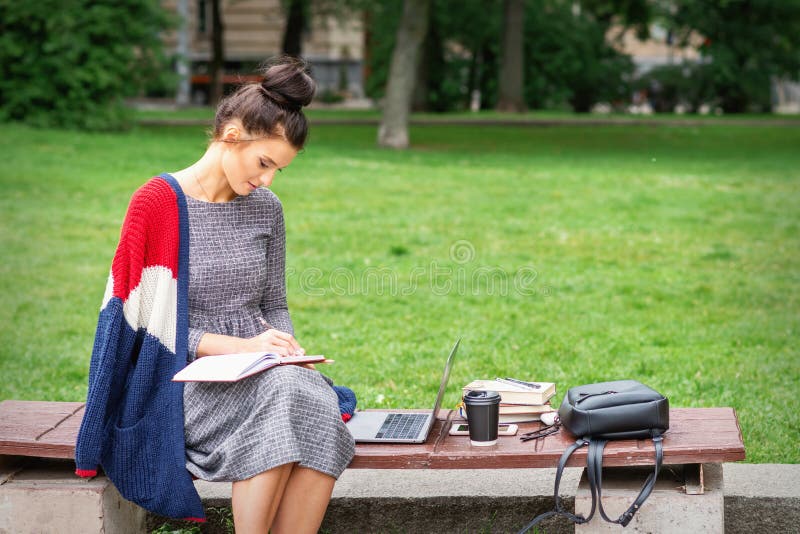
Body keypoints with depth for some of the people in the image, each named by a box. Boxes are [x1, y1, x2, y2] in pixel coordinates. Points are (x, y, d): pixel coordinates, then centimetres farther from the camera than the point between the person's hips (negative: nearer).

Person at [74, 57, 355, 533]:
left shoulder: (267, 209, 10)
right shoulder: (157, 204, -6)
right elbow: (150, 323, -8)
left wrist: (286, 345, -4)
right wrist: (241, 346, -17)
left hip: (260, 370, 5)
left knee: (318, 406, -30)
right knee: (283, 394, -34)